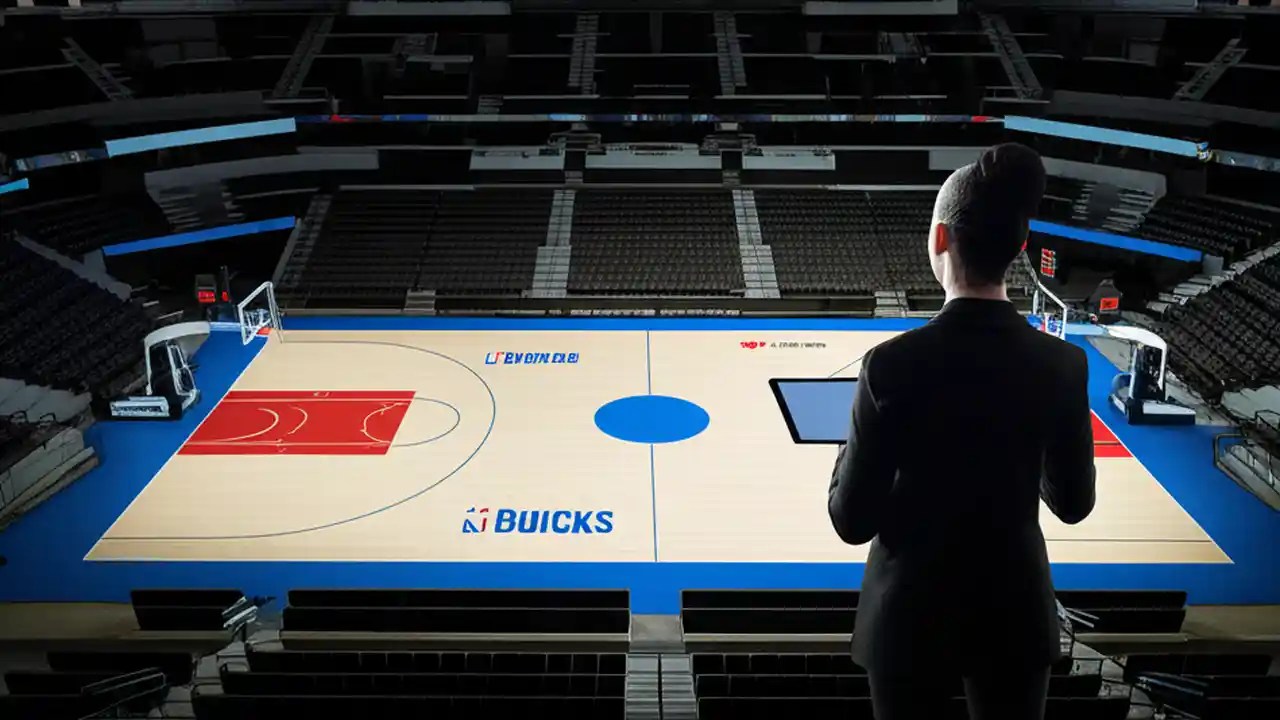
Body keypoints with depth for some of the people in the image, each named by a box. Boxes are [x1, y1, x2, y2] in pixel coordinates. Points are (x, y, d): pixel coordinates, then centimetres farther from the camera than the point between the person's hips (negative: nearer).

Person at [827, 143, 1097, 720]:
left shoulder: (893, 364, -21)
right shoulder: (1063, 364, -11)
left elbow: (852, 520, -13)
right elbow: (1073, 503, 3)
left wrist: (854, 448, 4)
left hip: (913, 617, -2)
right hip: (1016, 612, 3)